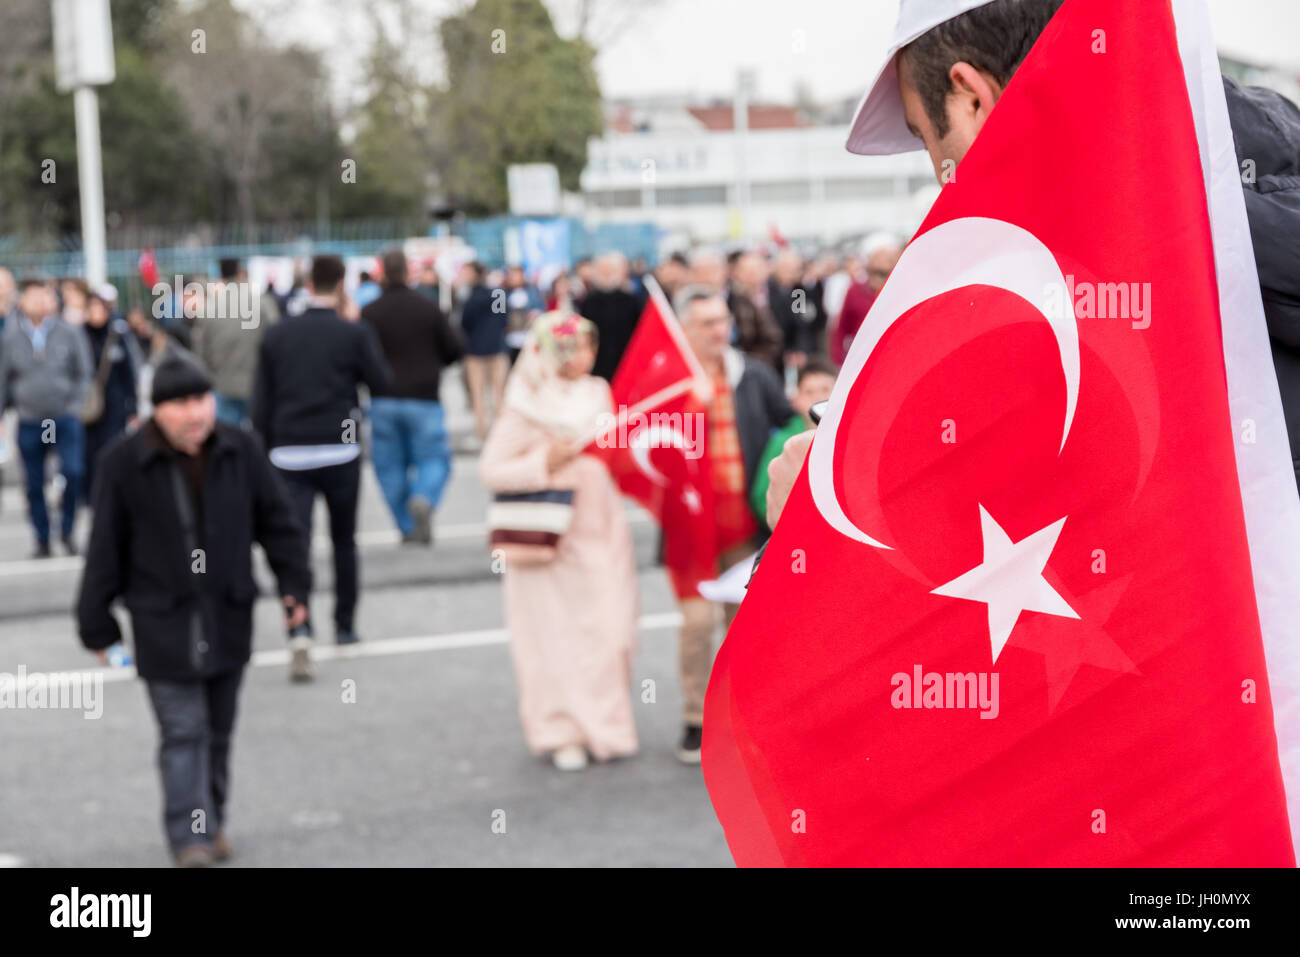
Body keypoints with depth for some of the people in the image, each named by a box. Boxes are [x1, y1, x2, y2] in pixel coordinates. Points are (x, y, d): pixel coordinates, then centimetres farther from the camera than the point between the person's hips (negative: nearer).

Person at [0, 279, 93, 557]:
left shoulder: (70, 334, 1)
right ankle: (42, 541, 17)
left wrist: (75, 406, -4)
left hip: (65, 418, -1)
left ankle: (67, 531, 3)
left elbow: (84, 374, 6)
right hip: (29, 424, 1)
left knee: (73, 472, -15)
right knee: (35, 484, 6)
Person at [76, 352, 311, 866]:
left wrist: (294, 583, 5)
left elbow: (277, 521, 10)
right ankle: (190, 837, -8)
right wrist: (96, 621, -1)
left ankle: (212, 820, 28)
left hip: (228, 617, 4)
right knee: (183, 732, -8)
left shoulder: (240, 450, 0)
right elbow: (105, 548, -3)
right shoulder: (124, 462, -9)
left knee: (219, 728, 13)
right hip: (163, 624, -4)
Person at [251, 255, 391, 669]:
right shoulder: (354, 333, -5)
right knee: (344, 541, 18)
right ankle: (345, 624, 28)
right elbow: (382, 381, 3)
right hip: (339, 450, -1)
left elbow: (260, 401, 4)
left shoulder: (277, 334, 3)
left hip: (289, 453, 1)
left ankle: (299, 634, -24)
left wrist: (266, 449, 12)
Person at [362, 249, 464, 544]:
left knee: (390, 465, 9)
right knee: (434, 459, 7)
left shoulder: (369, 314, -5)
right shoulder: (428, 307, -2)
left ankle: (408, 529, 8)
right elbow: (454, 349, 1)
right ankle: (424, 500, -23)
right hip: (423, 398, 0)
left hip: (384, 401, 0)